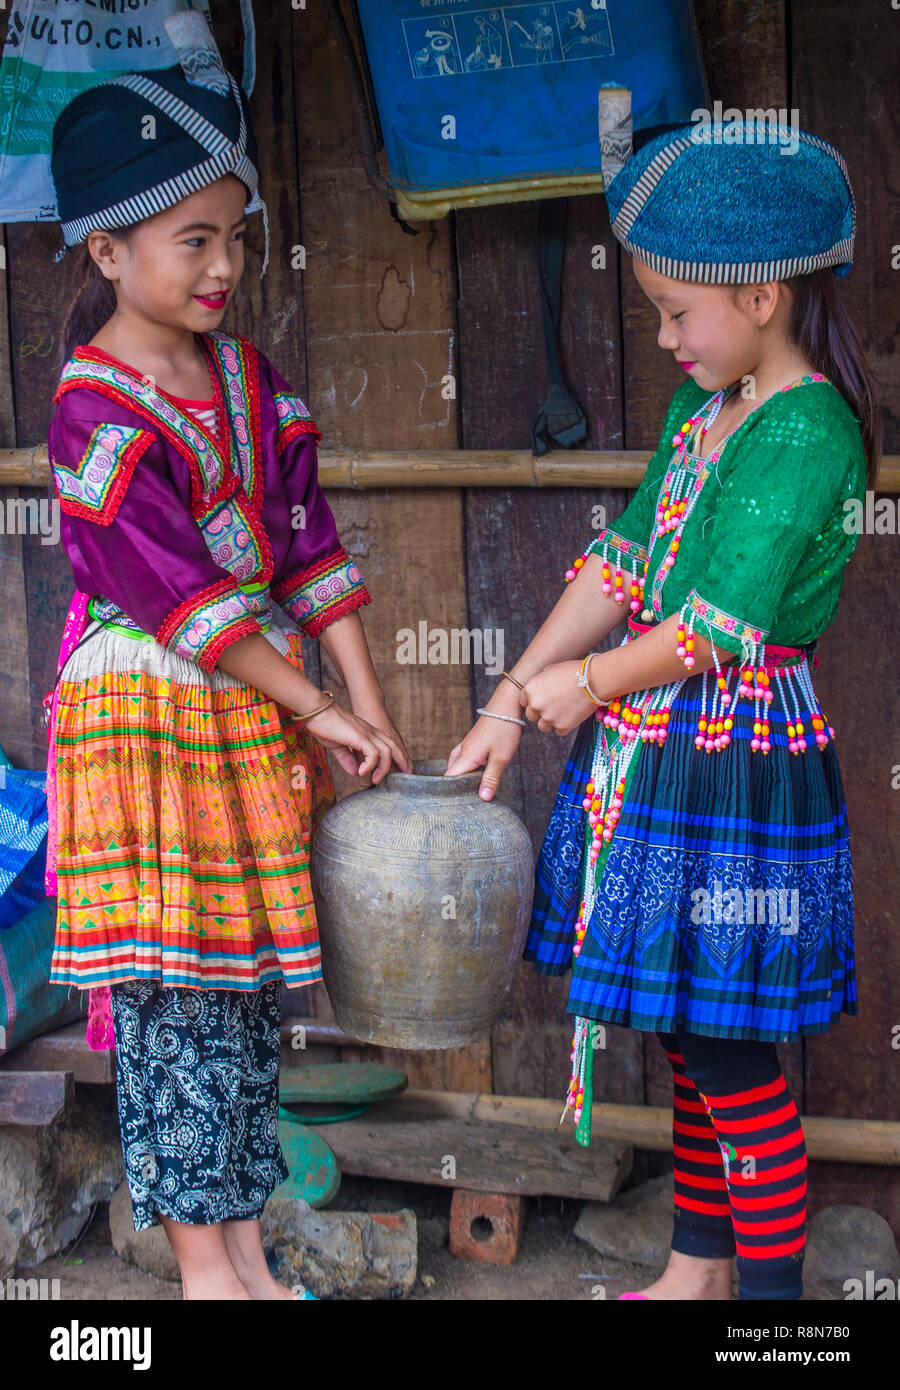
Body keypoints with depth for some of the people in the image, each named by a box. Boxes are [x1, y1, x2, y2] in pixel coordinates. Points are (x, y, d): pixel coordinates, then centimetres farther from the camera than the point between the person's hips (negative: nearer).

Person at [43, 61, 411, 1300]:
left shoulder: (248, 379, 7)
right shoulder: (94, 415, -15)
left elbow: (309, 549, 7)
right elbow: (183, 594, -18)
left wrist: (369, 706, 2)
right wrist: (318, 712, -14)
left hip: (261, 714, 7)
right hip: (146, 716, -7)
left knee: (252, 981, 11)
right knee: (173, 989, -1)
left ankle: (244, 1249, 22)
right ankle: (202, 1261, 11)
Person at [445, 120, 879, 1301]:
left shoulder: (809, 432, -17)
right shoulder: (703, 411, 11)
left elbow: (723, 625, -22)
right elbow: (618, 566, 10)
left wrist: (587, 682, -9)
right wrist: (510, 706, 5)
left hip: (740, 769, -9)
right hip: (657, 755, 9)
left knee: (733, 1053, 0)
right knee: (692, 1035, 19)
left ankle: (773, 1288, 14)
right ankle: (699, 1269, 34)